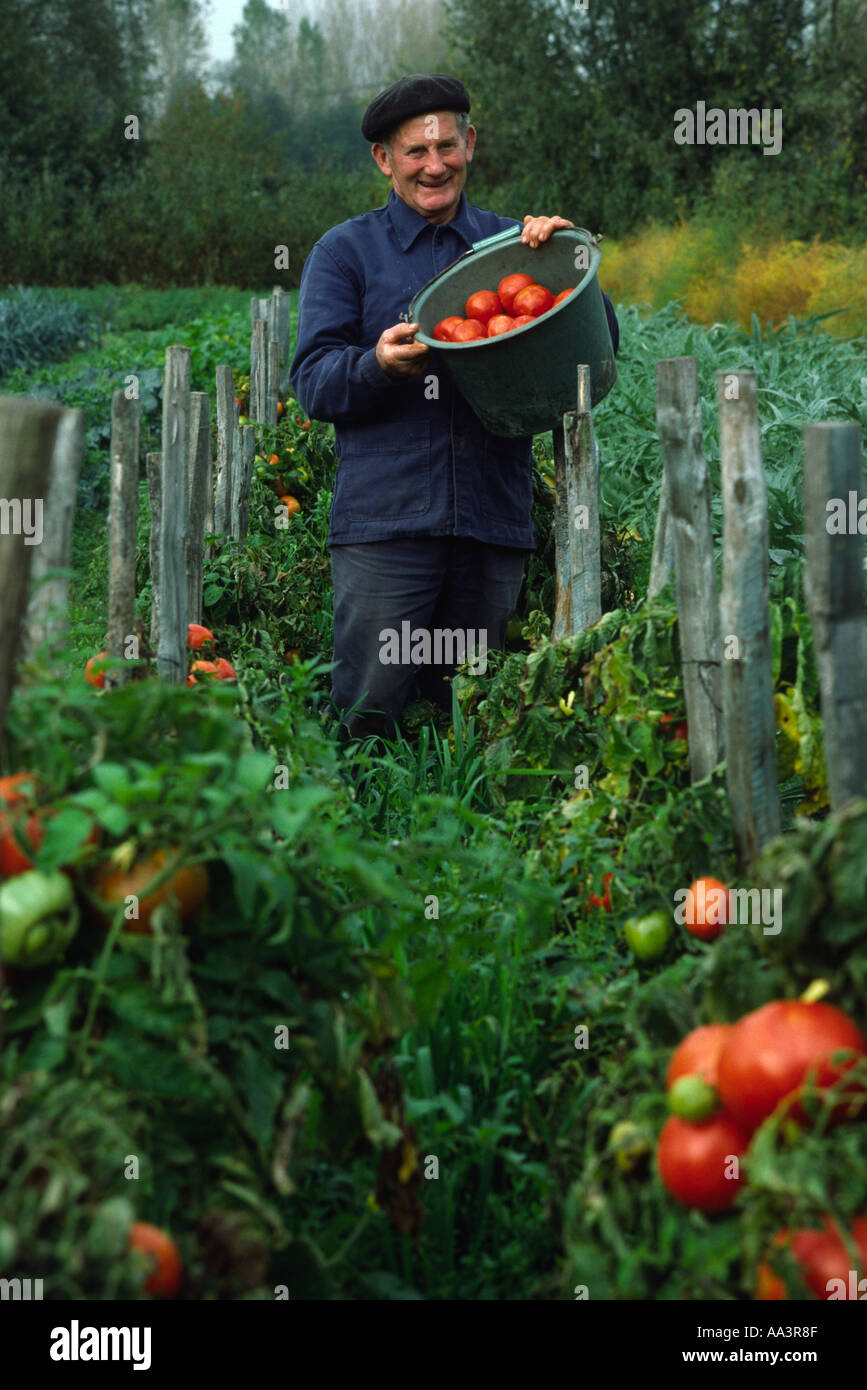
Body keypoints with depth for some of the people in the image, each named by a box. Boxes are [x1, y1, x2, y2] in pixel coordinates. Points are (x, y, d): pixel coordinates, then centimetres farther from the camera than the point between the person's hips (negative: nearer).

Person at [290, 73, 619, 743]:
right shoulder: (345, 252, 10)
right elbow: (314, 383, 1)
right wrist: (380, 365, -20)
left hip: (495, 520, 2)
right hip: (386, 521, -2)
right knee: (370, 714, -8)